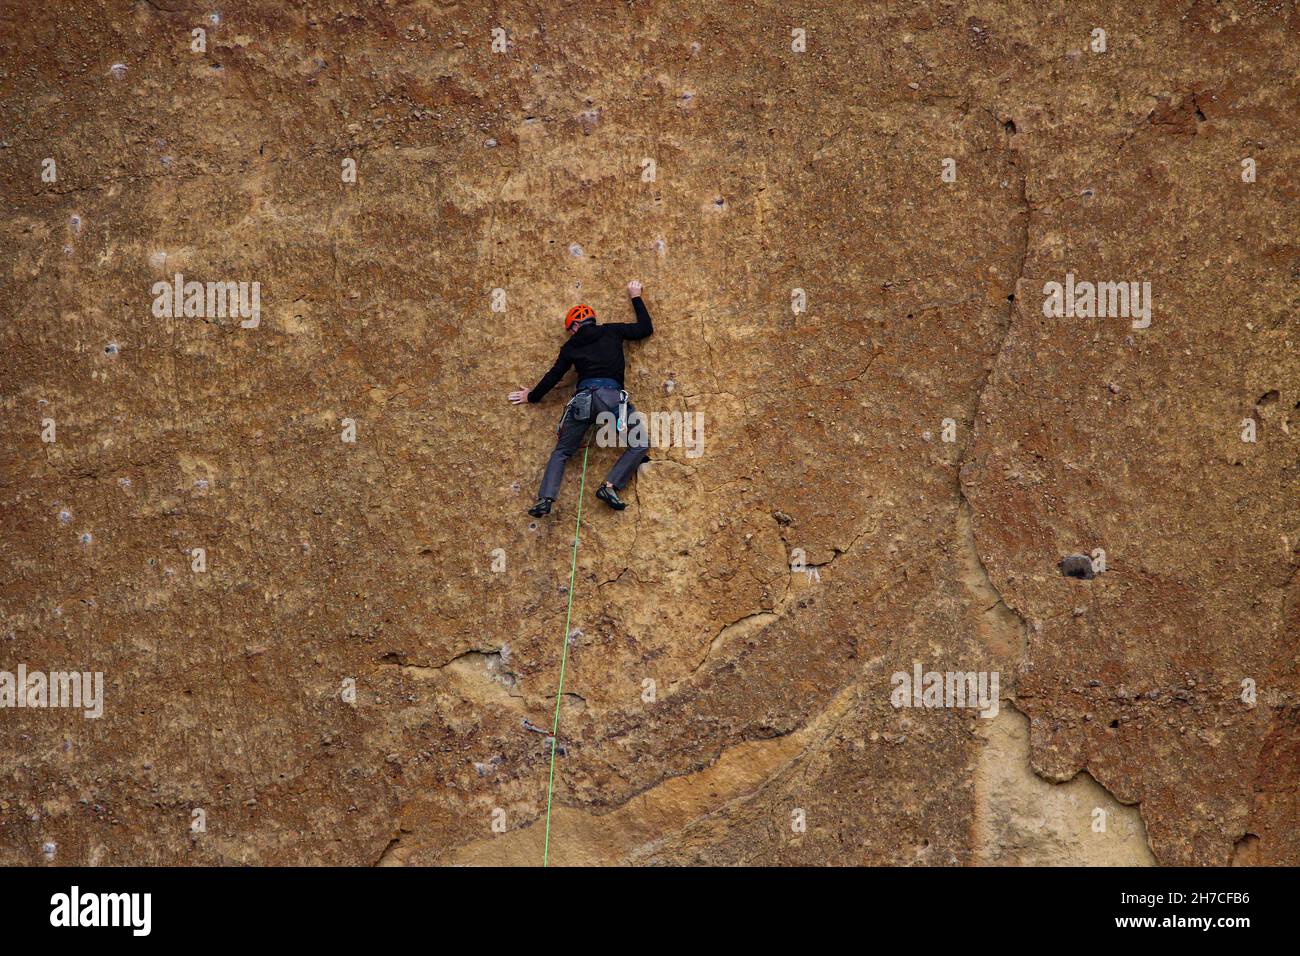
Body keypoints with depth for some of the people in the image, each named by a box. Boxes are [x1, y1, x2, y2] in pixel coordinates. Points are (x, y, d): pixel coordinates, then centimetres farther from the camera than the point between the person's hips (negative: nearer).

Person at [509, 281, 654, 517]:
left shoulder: (571, 346, 16)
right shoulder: (613, 331, 14)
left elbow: (554, 375, 21)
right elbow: (645, 329, 21)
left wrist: (532, 396, 36)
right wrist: (635, 298, 35)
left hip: (582, 398, 2)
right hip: (611, 395, -2)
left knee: (562, 452, 13)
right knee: (640, 444, 8)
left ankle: (545, 498, -7)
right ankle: (609, 486, -10)